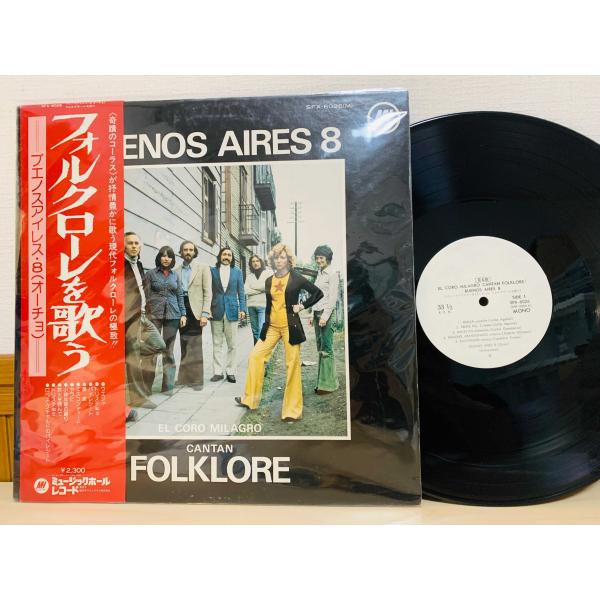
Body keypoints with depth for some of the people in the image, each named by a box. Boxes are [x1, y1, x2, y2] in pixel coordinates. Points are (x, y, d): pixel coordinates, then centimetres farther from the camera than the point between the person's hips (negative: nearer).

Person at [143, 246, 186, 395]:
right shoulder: (151, 273, 5)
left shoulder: (175, 275, 13)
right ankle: (146, 386, 7)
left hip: (172, 315, 2)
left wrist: (183, 314, 6)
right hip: (154, 314, -2)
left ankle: (168, 386, 12)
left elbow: (180, 296, 13)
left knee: (168, 350, 5)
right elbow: (146, 294, 3)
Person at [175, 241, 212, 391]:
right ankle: (185, 377, 18)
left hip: (194, 310, -3)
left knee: (195, 346, -3)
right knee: (184, 345, 9)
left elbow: (208, 292, -2)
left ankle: (196, 379, 4)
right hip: (180, 309, 4)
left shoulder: (203, 268, 4)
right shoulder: (176, 270, 14)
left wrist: (205, 314, -11)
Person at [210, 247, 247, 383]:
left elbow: (241, 292, 8)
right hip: (216, 310, 0)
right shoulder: (212, 270, 7)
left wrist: (242, 308, -1)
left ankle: (230, 371, 12)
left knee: (232, 344, 2)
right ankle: (218, 371, 12)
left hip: (232, 310, 0)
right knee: (217, 343, 4)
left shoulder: (237, 272, 9)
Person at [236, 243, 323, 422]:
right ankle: (250, 399, 18)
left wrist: (302, 306, -5)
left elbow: (318, 293, 1)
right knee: (255, 356, 2)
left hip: (290, 326, -5)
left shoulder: (296, 278, -3)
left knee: (292, 365, -1)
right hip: (272, 327, 5)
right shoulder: (269, 281, 10)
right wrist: (265, 325, 14)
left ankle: (292, 410, 9)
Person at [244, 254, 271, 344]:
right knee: (255, 332, 9)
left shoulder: (269, 272, 8)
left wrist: (253, 286, -2)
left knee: (262, 332, -15)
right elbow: (246, 290, 1)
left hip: (264, 305, -4)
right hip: (251, 306, 4)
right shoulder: (249, 275, 15)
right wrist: (261, 289, -6)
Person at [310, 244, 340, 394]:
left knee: (326, 349, -6)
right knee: (320, 349, 8)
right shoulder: (319, 274, 17)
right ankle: (322, 381, 15)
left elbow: (333, 297, -12)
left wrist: (325, 316, -17)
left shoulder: (332, 274, -6)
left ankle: (328, 383, 1)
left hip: (326, 313, -8)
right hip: (317, 313, 8)